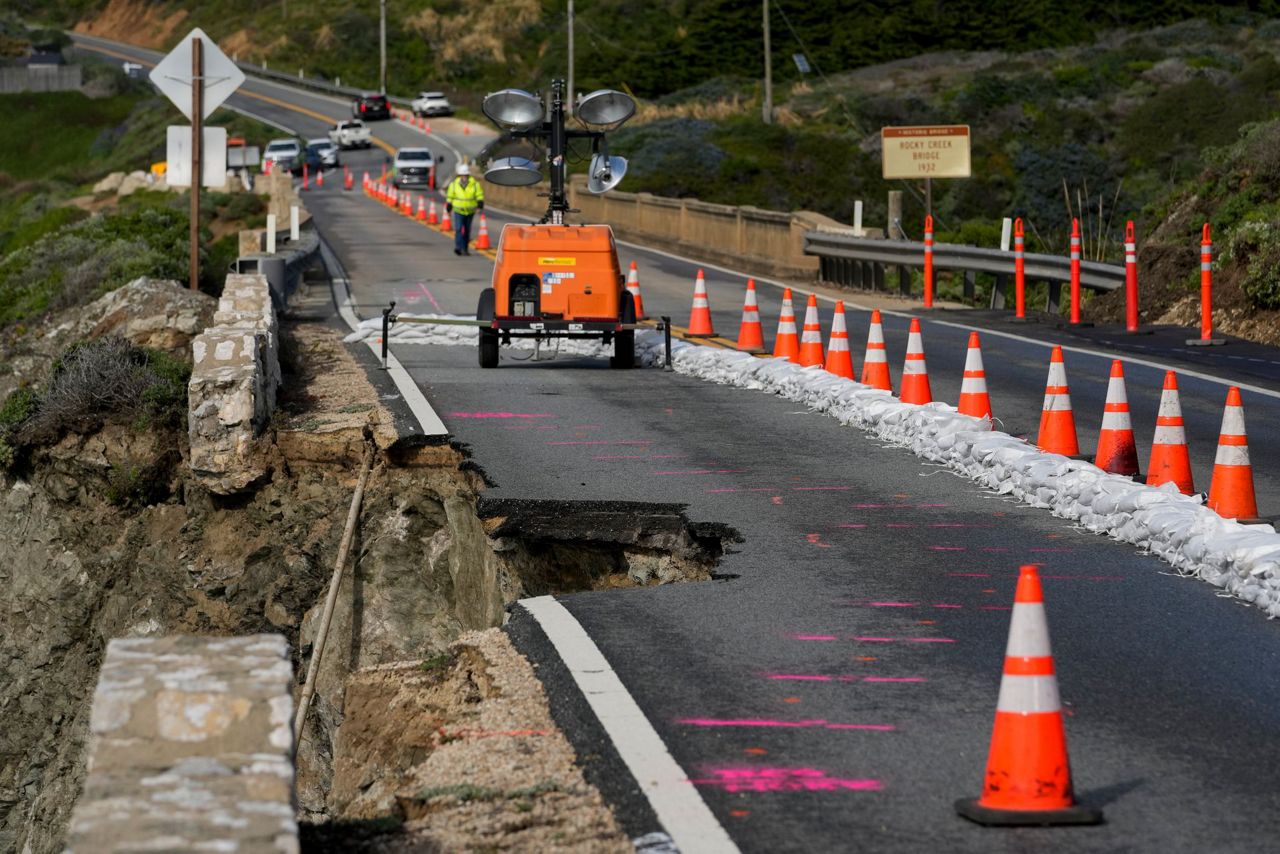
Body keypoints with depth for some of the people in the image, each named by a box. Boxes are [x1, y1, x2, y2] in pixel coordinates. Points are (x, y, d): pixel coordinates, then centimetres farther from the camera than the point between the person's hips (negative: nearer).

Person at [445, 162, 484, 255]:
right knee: (458, 229, -16)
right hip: (458, 211, -1)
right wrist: (449, 208, 10)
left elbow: (479, 195, -1)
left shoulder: (475, 184, -5)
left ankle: (465, 248, 21)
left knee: (467, 230, 10)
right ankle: (458, 247, -24)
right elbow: (450, 197, 7)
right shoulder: (454, 184, -3)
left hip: (470, 212, 1)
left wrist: (480, 205, -15)